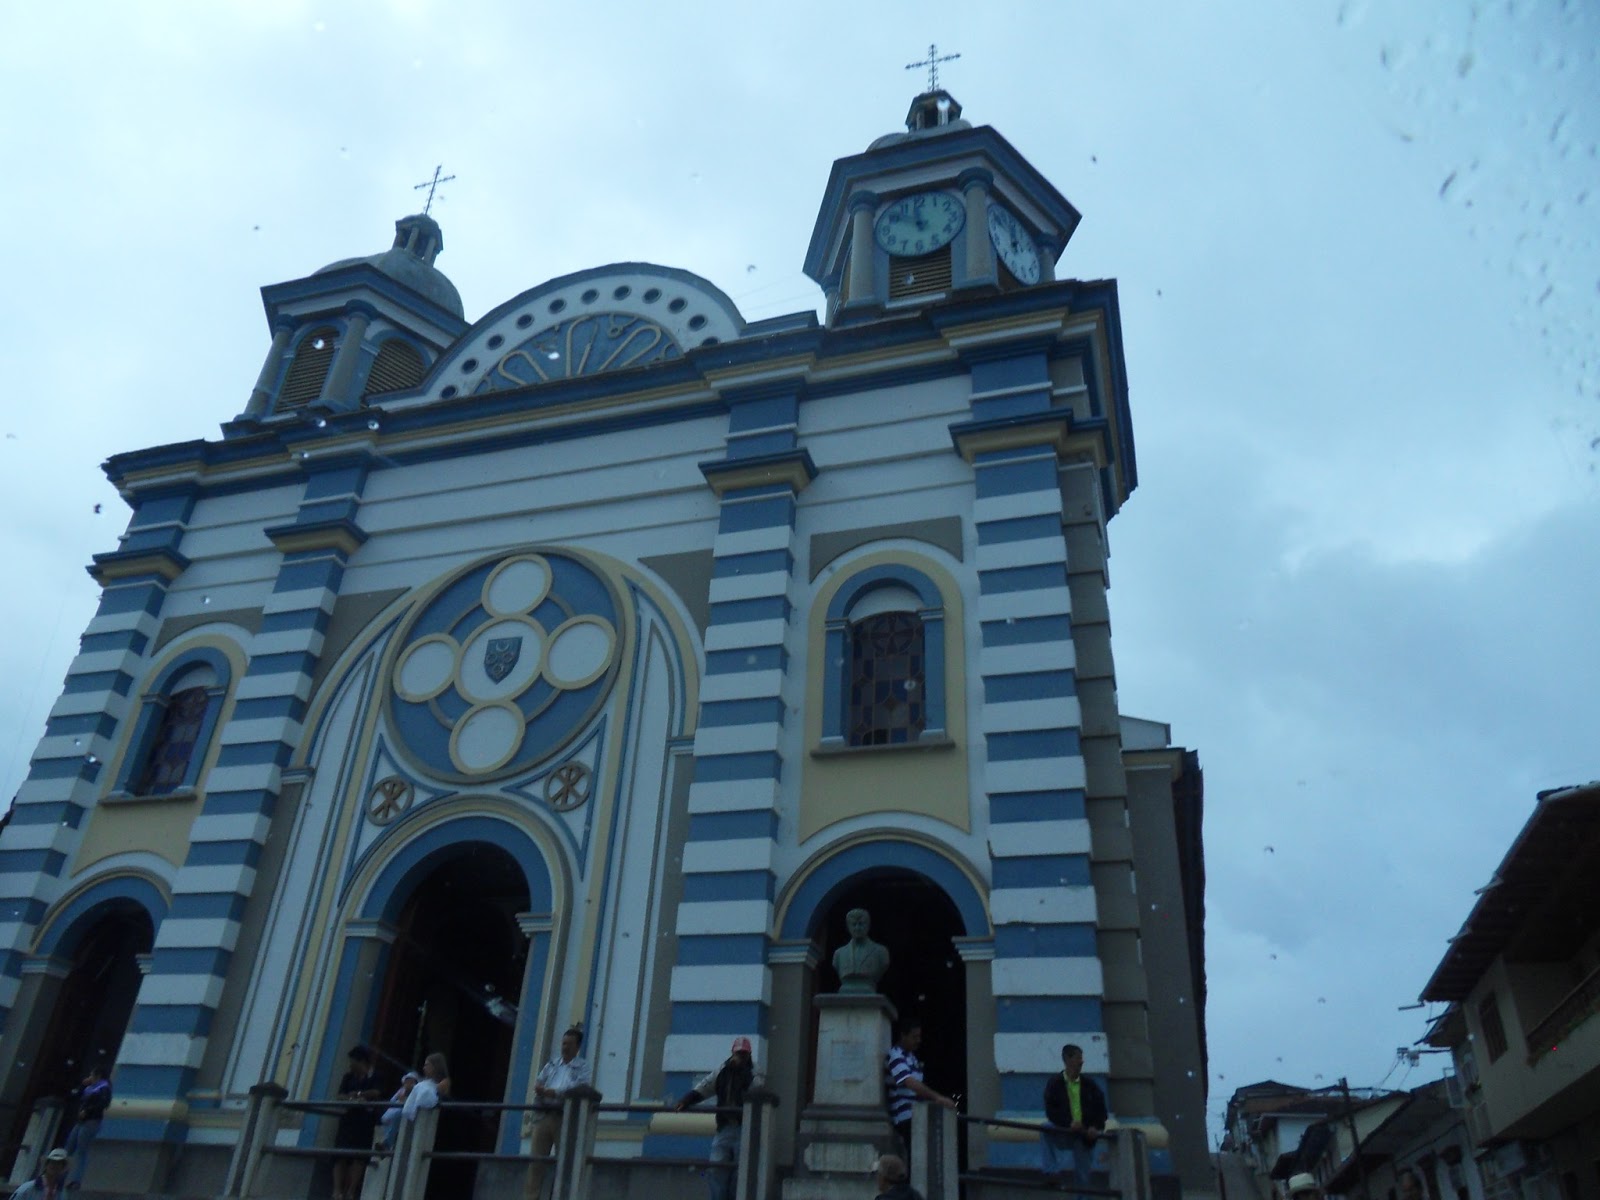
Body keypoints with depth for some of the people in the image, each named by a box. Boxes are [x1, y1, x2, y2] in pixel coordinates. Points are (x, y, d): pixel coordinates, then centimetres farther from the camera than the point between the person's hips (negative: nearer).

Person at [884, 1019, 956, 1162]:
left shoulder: (911, 1056, 16)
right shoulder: (896, 1056, -15)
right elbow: (910, 1082, -28)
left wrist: (934, 1100, 6)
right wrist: (937, 1098, -34)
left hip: (915, 1114, 9)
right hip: (905, 1117, -9)